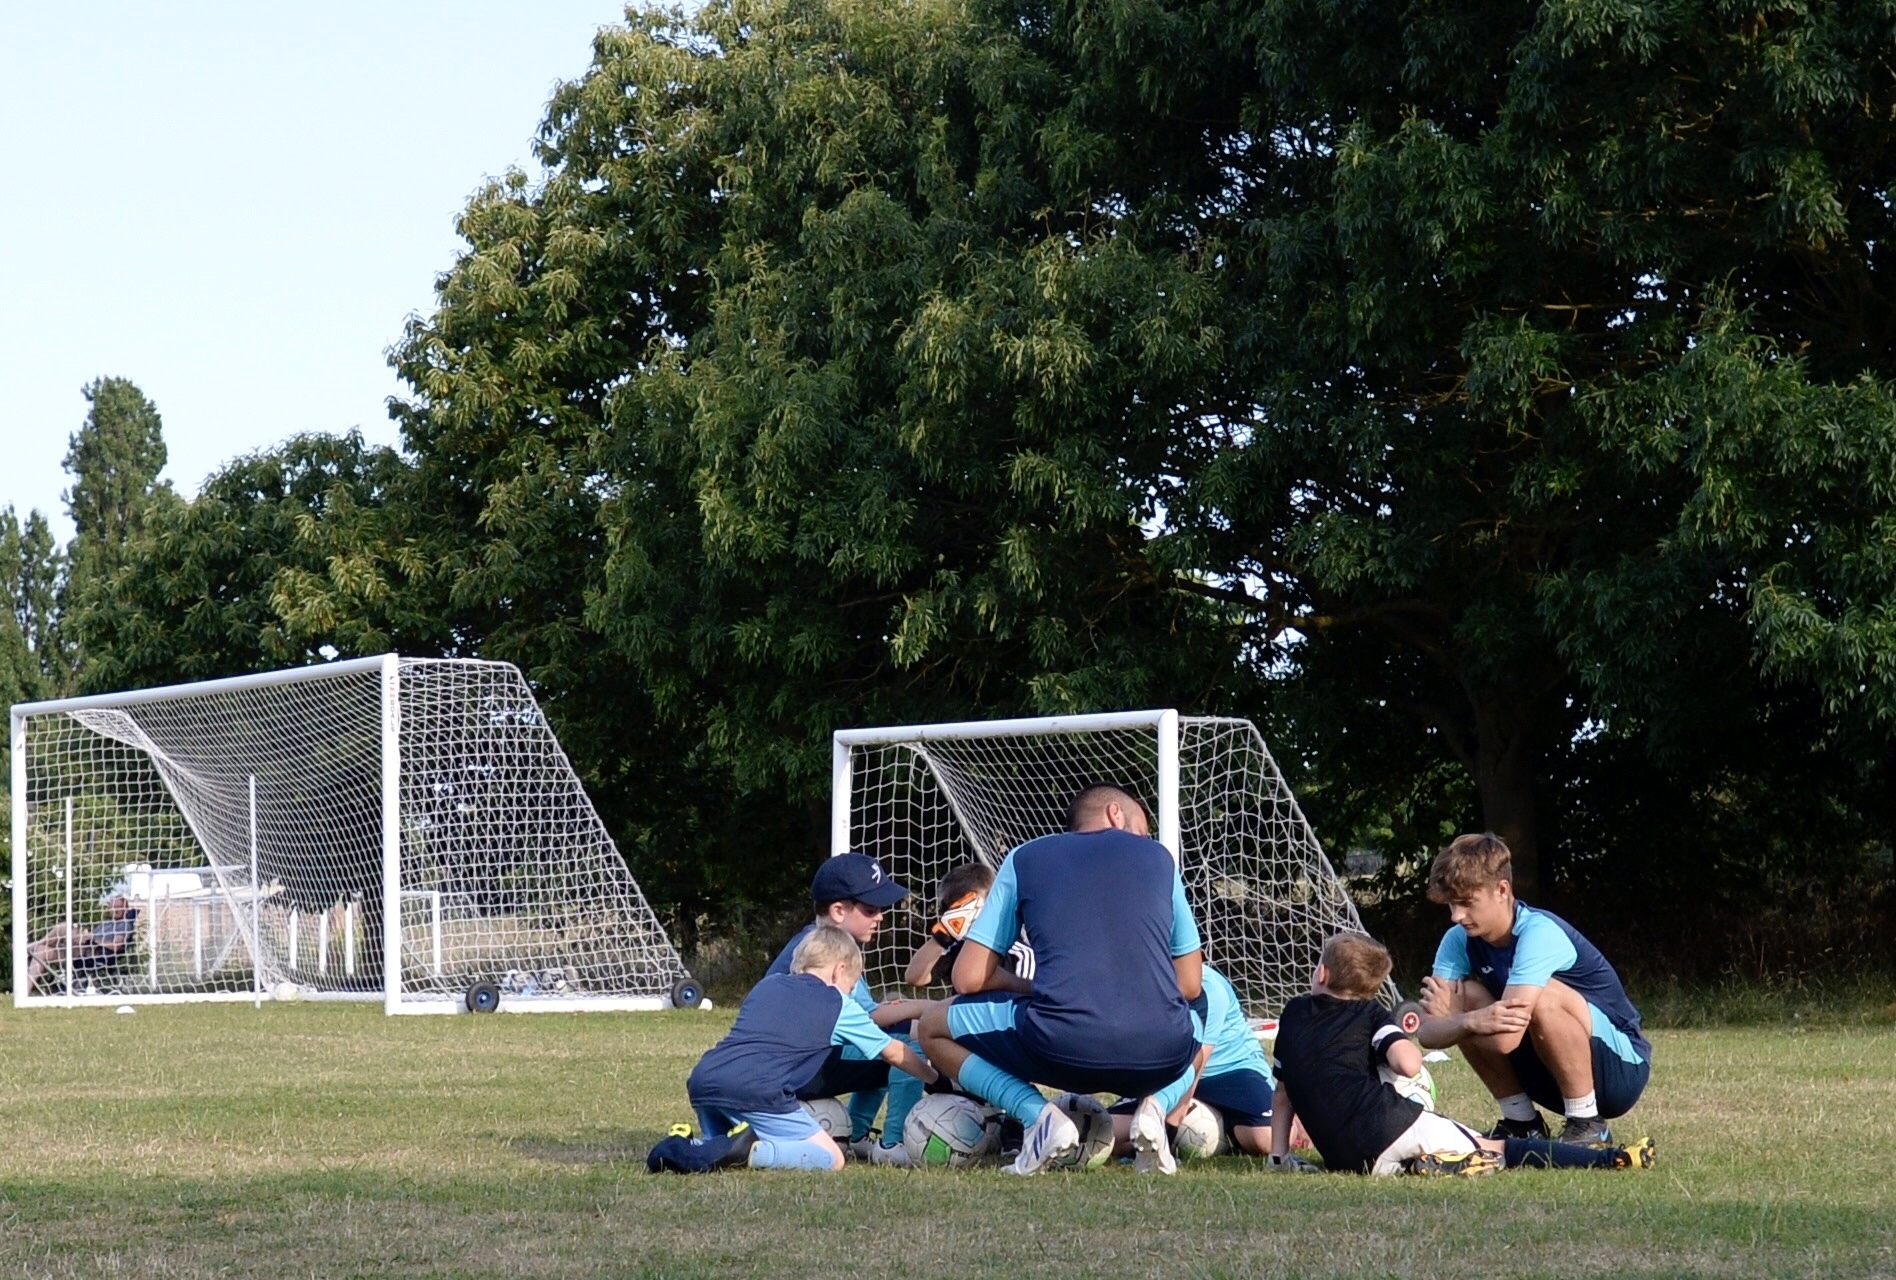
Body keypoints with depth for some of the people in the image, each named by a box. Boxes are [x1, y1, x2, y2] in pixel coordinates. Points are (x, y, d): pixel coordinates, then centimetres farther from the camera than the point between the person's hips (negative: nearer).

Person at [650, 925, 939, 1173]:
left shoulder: (767, 985, 29)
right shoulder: (838, 1004, 17)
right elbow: (892, 1052, 27)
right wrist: (934, 1077, 44)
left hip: (702, 1080, 6)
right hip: (755, 1090, -6)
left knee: (722, 1156, 30)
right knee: (831, 1158, 2)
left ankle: (684, 1150, -3)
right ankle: (751, 1151, -21)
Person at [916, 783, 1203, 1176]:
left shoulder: (1025, 858, 16)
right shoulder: (1159, 856, 19)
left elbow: (970, 978, 13)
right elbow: (1190, 985, 22)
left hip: (1062, 1048, -2)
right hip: (1159, 1056, 2)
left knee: (934, 1029, 25)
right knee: (1193, 1037, 41)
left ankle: (1038, 1114, 1)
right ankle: (1155, 1107, 6)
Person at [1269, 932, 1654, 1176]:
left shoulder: (1294, 1014, 26)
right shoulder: (1369, 1013, 17)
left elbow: (1282, 1093, 27)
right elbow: (1409, 1065, -1)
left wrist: (1280, 1156, 33)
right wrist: (1408, 1046, 21)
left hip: (1347, 1157, 2)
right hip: (1390, 1121, -2)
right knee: (1496, 1149, 3)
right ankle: (1607, 1159, -13)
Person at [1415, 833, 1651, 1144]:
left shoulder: (1539, 933, -25)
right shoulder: (1460, 940, -5)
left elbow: (1507, 1037, -34)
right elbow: (1427, 1032, -15)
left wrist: (1454, 1018, -19)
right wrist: (1469, 1022, -34)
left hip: (1622, 1070, -7)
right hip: (1553, 1073, 7)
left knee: (1543, 997, -32)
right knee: (1466, 998, -11)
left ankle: (1588, 1126, -17)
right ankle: (1521, 1122, 1)